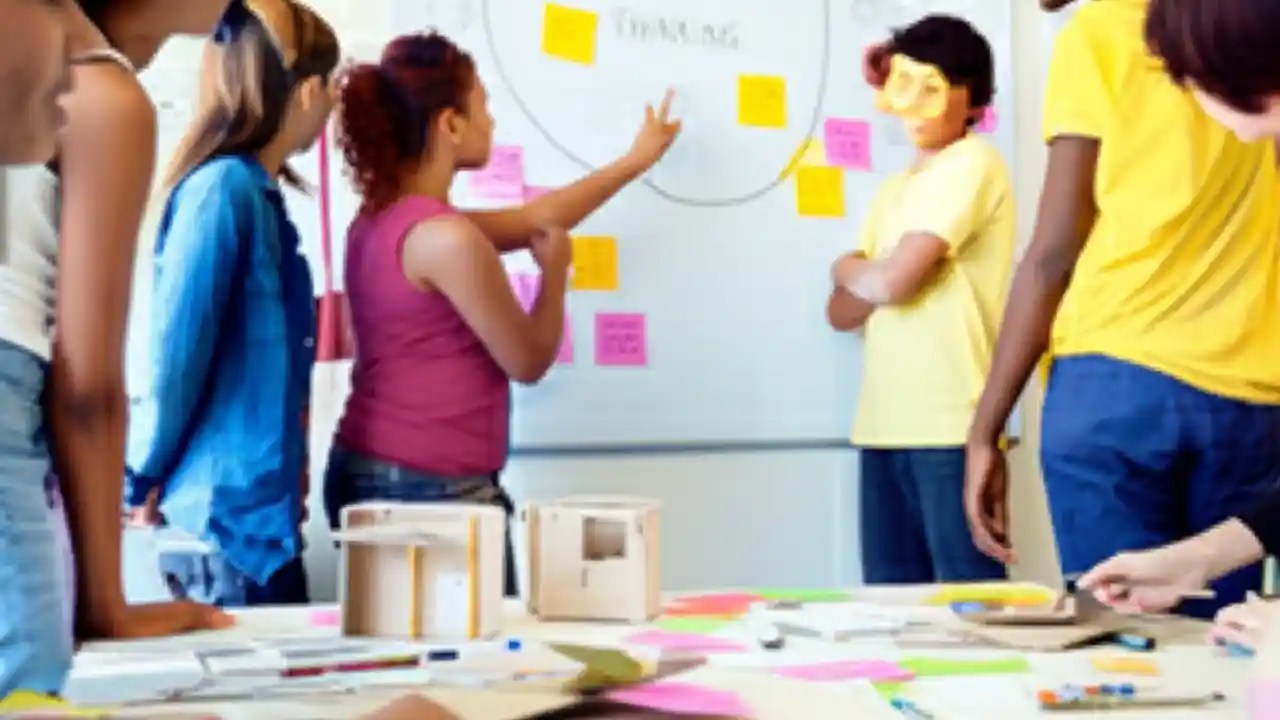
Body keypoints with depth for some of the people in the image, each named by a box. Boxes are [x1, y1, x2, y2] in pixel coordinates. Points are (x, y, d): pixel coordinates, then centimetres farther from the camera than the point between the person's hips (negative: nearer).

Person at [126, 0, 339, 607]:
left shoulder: (255, 191, 11)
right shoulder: (226, 188, -16)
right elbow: (175, 350, -16)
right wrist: (144, 483, -5)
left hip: (258, 509, 8)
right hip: (230, 512, -8)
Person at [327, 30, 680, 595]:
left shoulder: (381, 220, 9)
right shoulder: (446, 238, -20)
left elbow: (533, 220, 19)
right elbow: (529, 361, -10)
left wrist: (637, 159, 26)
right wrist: (555, 270, 7)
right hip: (430, 490, -9)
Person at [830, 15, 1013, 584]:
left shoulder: (973, 163, -5)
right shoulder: (892, 193, 20)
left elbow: (890, 282, -14)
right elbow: (842, 312, 14)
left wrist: (846, 267, 7)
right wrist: (869, 276, -5)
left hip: (949, 426, -8)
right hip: (884, 423, 8)